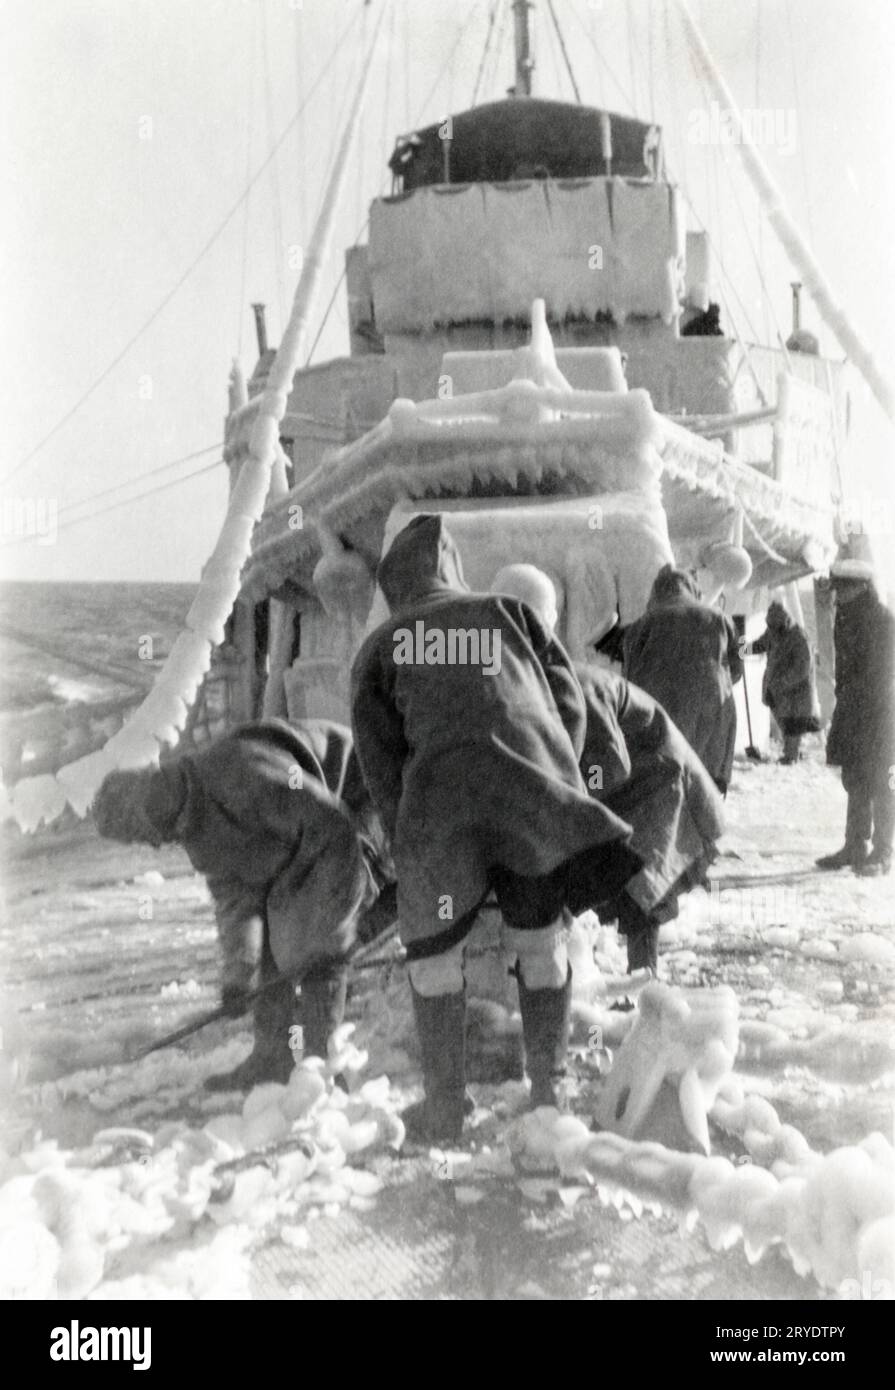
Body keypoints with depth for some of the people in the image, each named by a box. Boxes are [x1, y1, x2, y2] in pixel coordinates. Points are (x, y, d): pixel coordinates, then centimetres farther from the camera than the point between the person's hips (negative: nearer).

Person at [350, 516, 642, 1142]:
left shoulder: (381, 648, 19)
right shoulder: (509, 612, 23)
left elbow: (378, 757, 13)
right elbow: (570, 702, 16)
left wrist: (404, 832, 20)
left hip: (440, 803, -1)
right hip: (538, 794, 1)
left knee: (434, 955, 11)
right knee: (541, 944, 15)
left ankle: (444, 1107, 13)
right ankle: (550, 1091, 18)